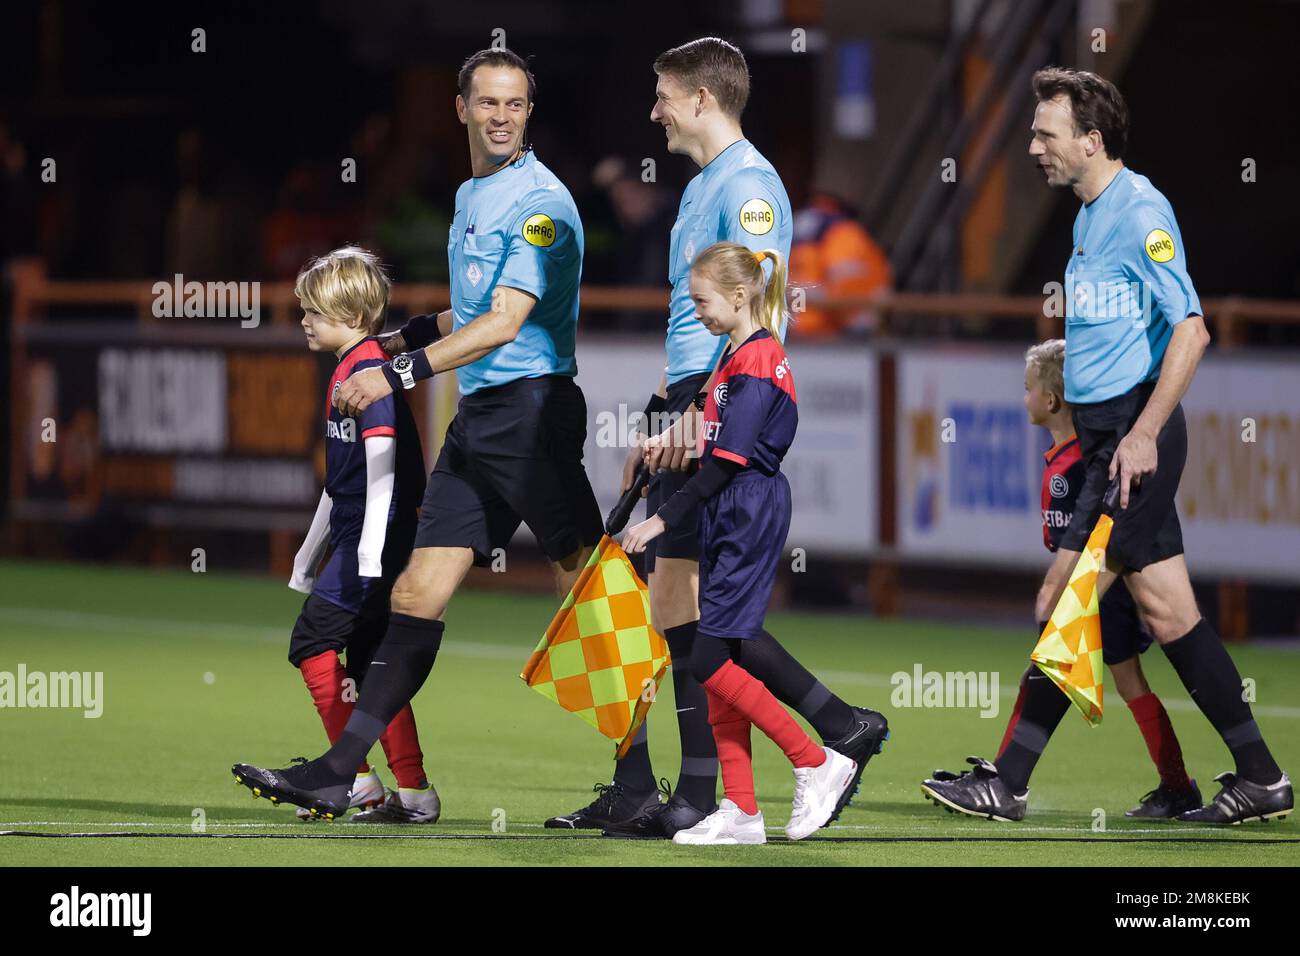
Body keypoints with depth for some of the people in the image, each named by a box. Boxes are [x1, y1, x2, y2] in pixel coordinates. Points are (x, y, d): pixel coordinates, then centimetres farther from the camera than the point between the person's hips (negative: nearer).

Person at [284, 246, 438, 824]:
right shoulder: (346, 372, 18)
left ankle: (357, 781, -11)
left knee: (313, 640, -11)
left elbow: (381, 459, -21)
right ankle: (412, 795, 9)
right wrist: (312, 551, 31)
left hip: (376, 539, -10)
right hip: (353, 540, 10)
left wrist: (370, 550, -26)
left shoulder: (369, 370, -12)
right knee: (370, 664, 9)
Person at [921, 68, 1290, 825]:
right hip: (1107, 431, 9)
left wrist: (1143, 434, -21)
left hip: (1133, 432, -9)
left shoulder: (1140, 211, -13)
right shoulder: (1091, 215, 16)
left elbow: (1192, 330, -19)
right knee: (1167, 611, 7)